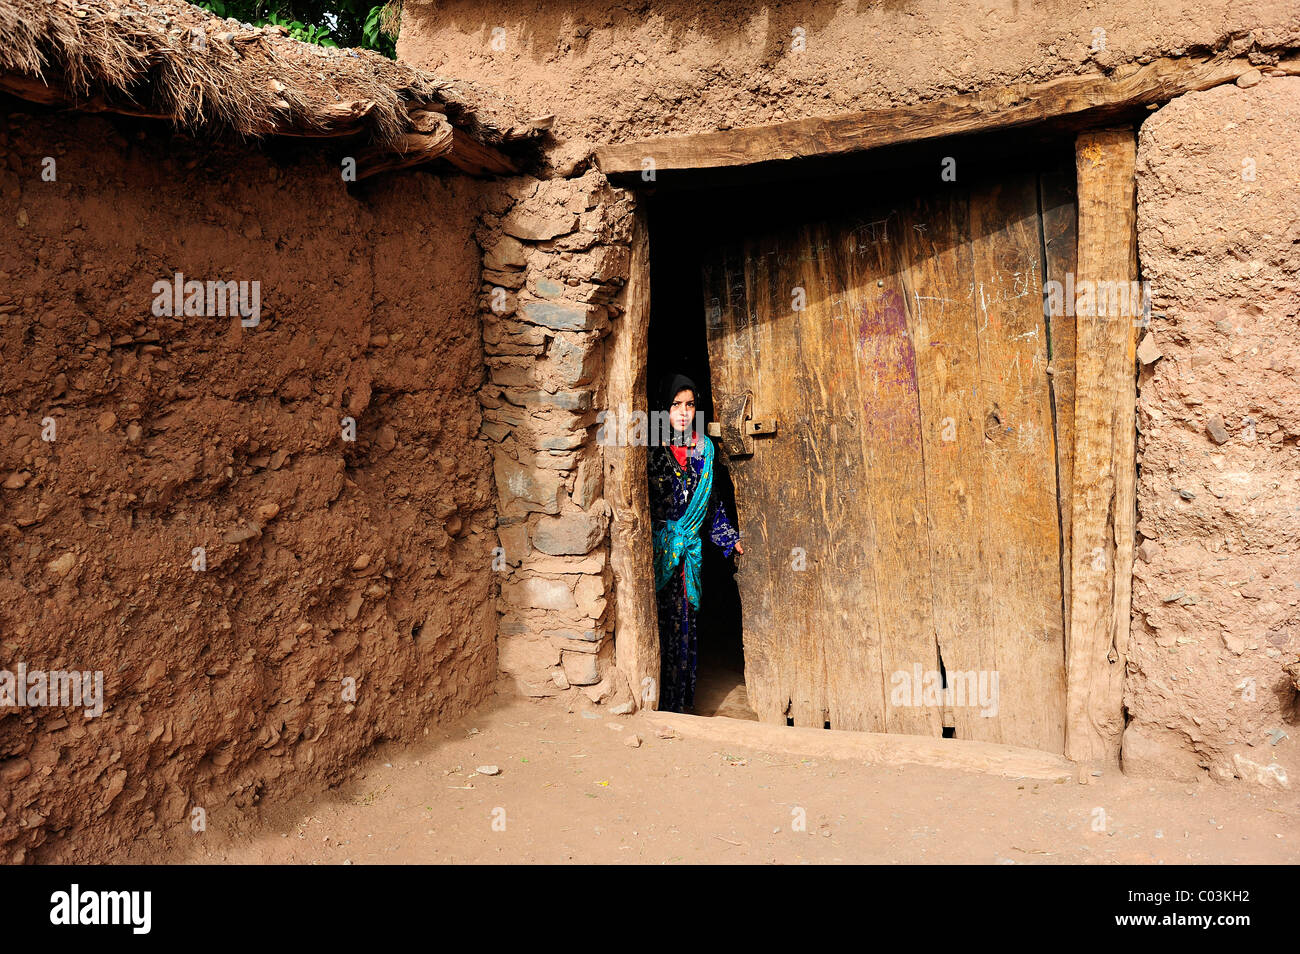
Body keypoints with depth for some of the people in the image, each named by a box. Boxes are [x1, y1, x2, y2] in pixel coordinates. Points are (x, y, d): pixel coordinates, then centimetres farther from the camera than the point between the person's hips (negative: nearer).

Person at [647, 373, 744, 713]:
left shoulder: (704, 447, 11)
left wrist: (730, 536, 22)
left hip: (689, 548, 5)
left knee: (685, 622, 8)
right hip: (658, 548, -5)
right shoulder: (651, 447, -6)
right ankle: (664, 706, 3)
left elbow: (711, 500, 21)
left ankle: (682, 702, 19)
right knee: (664, 625, -6)